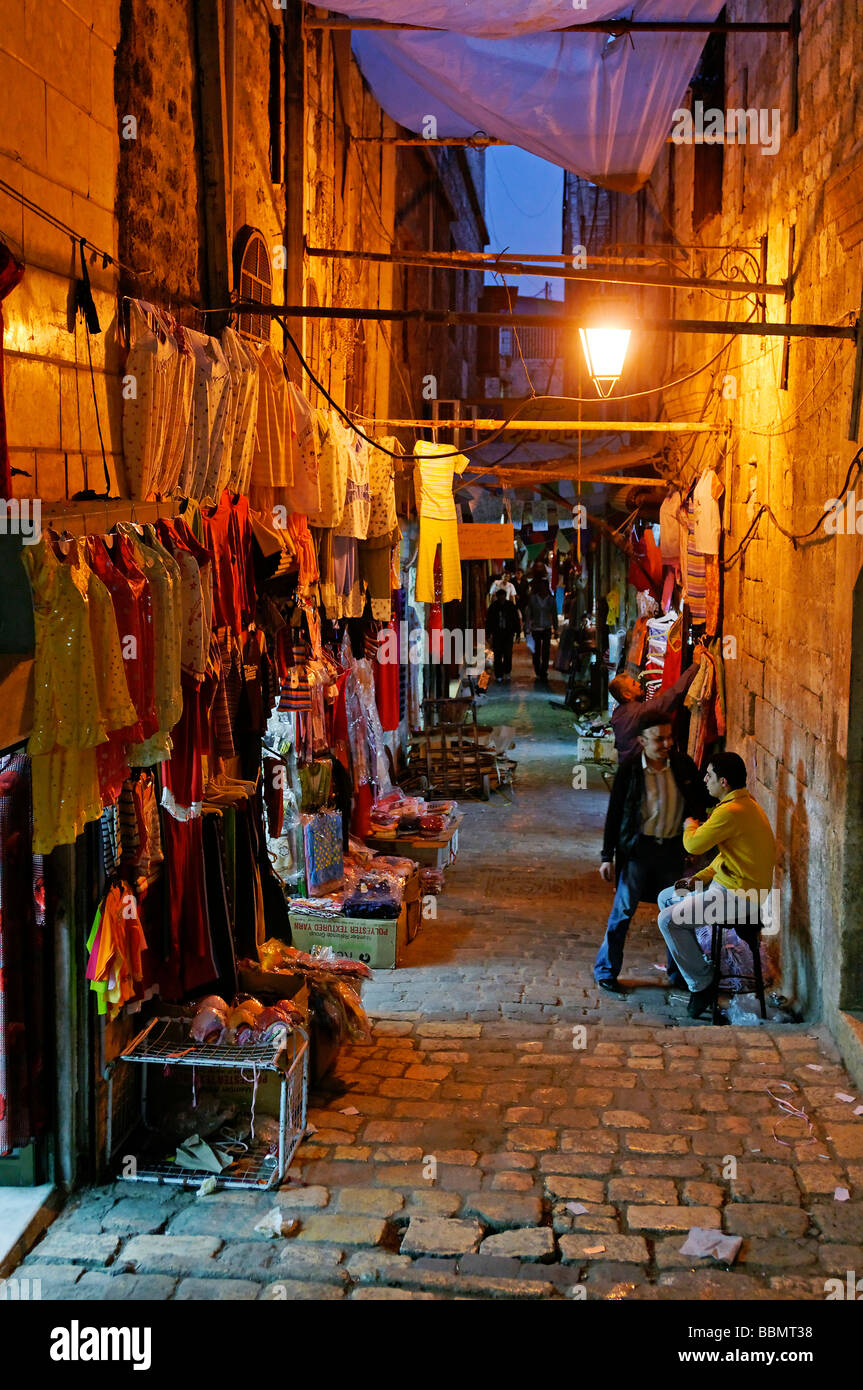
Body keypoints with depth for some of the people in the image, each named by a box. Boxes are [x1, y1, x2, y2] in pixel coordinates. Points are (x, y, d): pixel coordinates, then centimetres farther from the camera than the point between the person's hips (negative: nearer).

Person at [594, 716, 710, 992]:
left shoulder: (683, 765, -3)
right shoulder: (629, 769, -9)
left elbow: (701, 802, 10)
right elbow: (614, 814, -4)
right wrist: (607, 857, -5)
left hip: (673, 846, 3)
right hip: (638, 847, -3)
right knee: (623, 910, 1)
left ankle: (678, 972, 26)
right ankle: (606, 970, 16)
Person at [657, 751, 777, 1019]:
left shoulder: (731, 811, -23)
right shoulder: (744, 803, 11)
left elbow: (693, 845, -18)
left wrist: (690, 825, 5)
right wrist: (700, 878, 8)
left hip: (739, 896, -11)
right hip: (725, 884, 11)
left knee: (669, 919, -18)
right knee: (666, 898, 18)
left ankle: (701, 984, -9)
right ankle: (688, 960, 22)